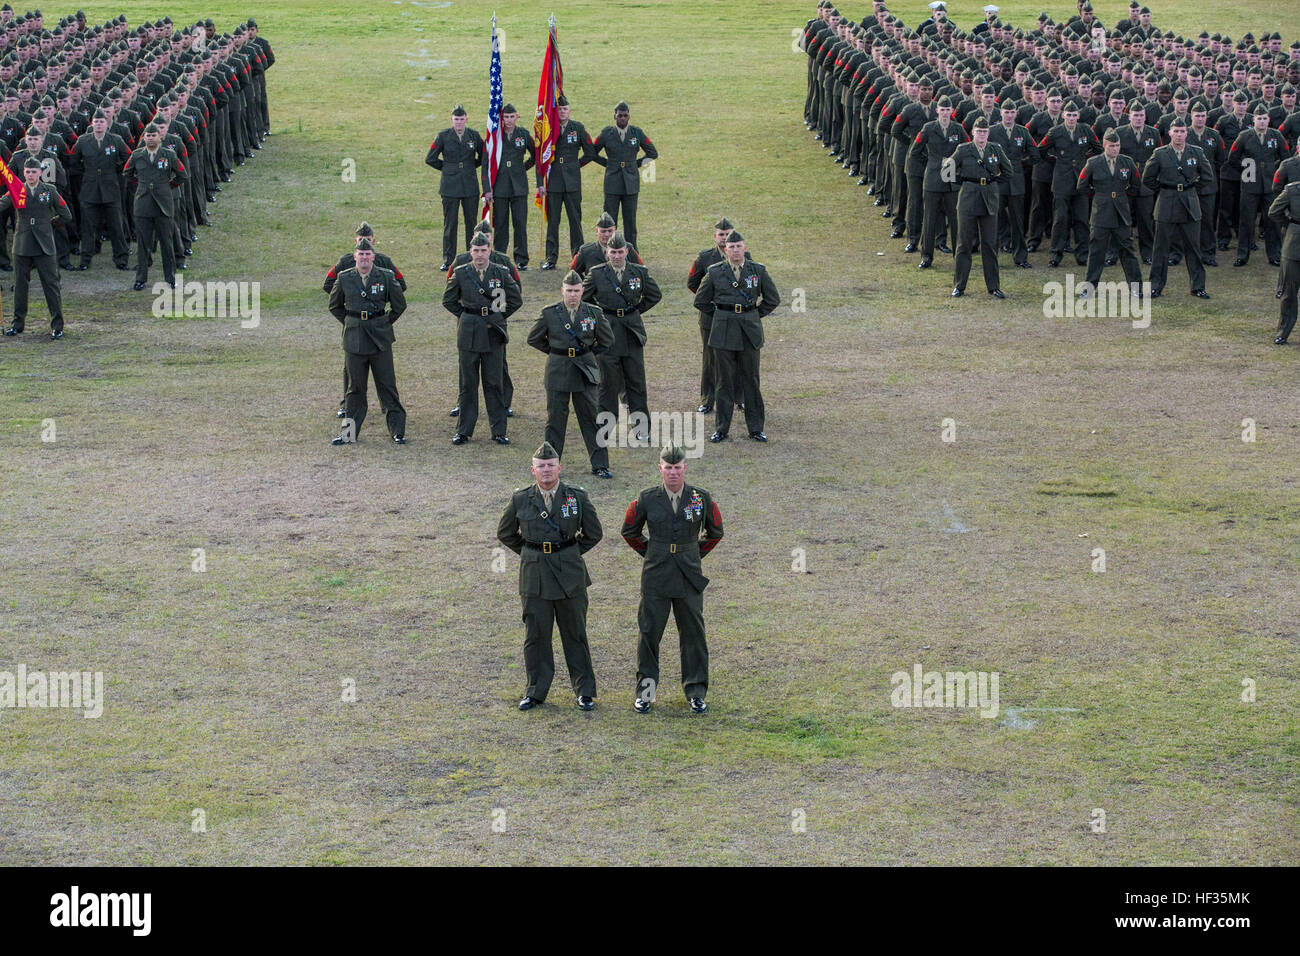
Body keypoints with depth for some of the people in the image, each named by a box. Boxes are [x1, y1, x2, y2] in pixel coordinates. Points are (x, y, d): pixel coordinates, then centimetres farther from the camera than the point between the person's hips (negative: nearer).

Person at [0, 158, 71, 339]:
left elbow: (66, 217, 8)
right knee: (20, 284, 8)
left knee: (51, 283, -3)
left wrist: (48, 223, 8)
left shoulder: (49, 191, 4)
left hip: (44, 247, -2)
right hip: (22, 246, 2)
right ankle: (18, 323, 19)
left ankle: (57, 325, 1)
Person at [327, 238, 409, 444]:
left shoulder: (386, 277, -1)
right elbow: (334, 306, 16)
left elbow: (400, 304, 9)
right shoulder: (344, 278, 2)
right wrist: (350, 322, 9)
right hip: (354, 340, 1)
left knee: (387, 386, 1)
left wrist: (386, 323, 7)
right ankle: (349, 433, 13)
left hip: (380, 339, -1)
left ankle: (398, 431, 8)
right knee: (355, 388, 6)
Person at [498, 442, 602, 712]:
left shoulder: (577, 497, -1)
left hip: (570, 575, -1)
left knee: (575, 634, 6)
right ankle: (536, 691, 14)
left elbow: (594, 533, 10)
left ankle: (585, 692, 15)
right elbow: (505, 534, 15)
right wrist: (530, 554, 10)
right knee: (536, 635, 4)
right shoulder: (520, 499, 1)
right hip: (534, 576, 1)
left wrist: (570, 555, 8)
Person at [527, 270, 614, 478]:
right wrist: (555, 352, 8)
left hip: (585, 373, 1)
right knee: (555, 419, 4)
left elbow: (607, 340, 15)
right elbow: (534, 339, 11)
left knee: (592, 418, 2)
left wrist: (589, 353, 10)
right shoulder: (549, 314, -1)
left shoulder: (594, 313, 1)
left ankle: (600, 466, 8)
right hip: (558, 373, 0)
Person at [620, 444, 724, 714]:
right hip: (655, 579, 0)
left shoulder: (702, 499, -1)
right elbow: (629, 531, 15)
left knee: (693, 634, 4)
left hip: (689, 578, 0)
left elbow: (715, 532, 16)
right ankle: (645, 692, 12)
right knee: (649, 633, 2)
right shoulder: (646, 500, -2)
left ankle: (696, 692, 14)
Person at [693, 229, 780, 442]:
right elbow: (701, 301, 12)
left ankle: (756, 428, 10)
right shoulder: (715, 272, 2)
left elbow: (773, 299, 13)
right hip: (724, 331, 0)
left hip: (750, 331, 0)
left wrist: (755, 315, 9)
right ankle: (721, 429, 8)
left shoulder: (758, 270, 3)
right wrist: (720, 315, 9)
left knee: (751, 380, 3)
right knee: (725, 380, 2)